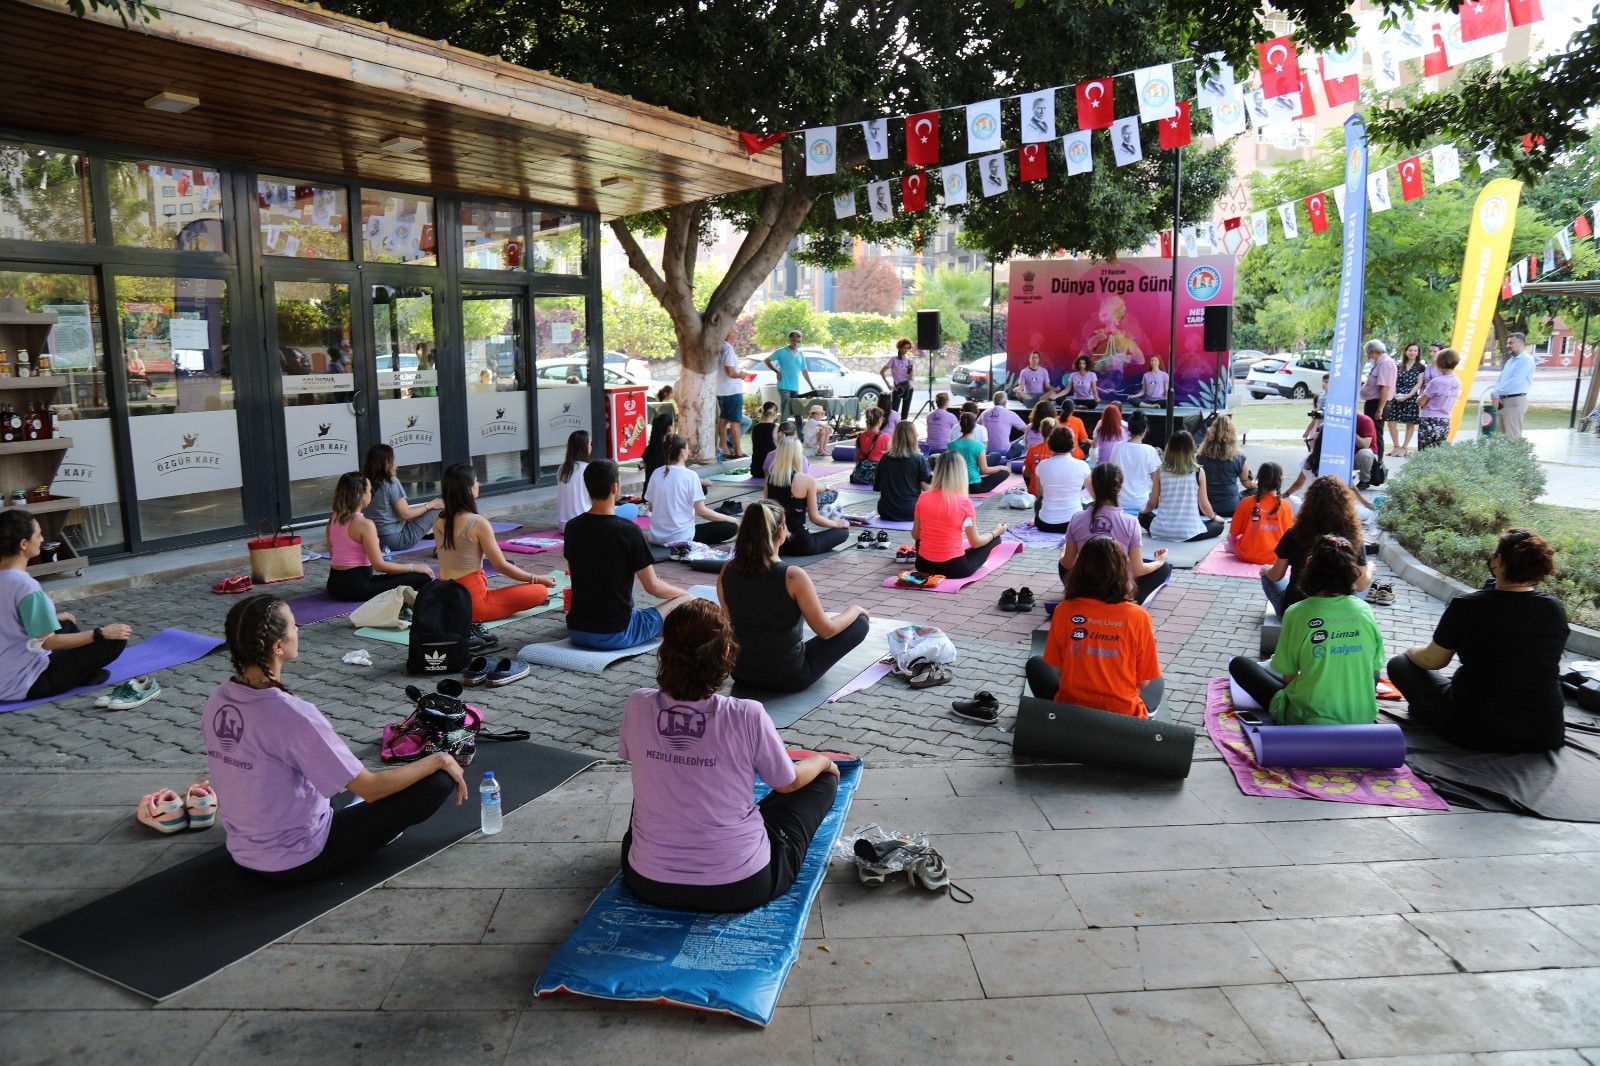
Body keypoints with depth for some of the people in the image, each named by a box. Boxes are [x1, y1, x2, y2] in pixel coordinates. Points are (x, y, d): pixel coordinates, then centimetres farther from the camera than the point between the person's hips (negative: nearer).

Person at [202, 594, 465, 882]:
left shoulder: (217, 702, -6)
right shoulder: (292, 715, -30)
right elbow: (371, 788, -24)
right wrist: (439, 759, -10)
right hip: (301, 860, -8)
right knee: (439, 780, -8)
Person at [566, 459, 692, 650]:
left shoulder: (572, 527, 0)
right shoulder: (628, 531, -17)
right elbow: (652, 586, -10)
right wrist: (682, 592, 12)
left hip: (576, 632, 7)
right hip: (615, 635, -6)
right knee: (685, 602, 5)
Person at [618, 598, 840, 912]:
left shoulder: (637, 706, -14)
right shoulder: (747, 716, -22)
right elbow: (788, 783, -3)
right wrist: (823, 761, 18)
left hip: (650, 885, 4)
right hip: (741, 889, -3)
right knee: (823, 778, 18)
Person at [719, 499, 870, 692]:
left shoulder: (727, 571, -9)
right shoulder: (793, 576, -23)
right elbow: (826, 630, -14)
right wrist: (855, 610, 6)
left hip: (742, 672, 6)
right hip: (788, 677, -6)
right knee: (860, 623, 8)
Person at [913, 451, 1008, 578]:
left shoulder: (923, 498, -3)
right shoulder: (964, 502, -13)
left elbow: (915, 535, 8)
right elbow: (975, 542, -3)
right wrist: (996, 531, 15)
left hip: (924, 564, 4)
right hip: (954, 567, -4)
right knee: (995, 538, 15)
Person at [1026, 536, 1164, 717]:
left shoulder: (1064, 611, -14)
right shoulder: (1137, 617, -16)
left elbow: (1057, 668, -2)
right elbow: (1143, 681, -6)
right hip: (1124, 715, 1)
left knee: (1036, 664, 27)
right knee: (1157, 683, 33)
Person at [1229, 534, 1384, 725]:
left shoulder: (1298, 613, -16)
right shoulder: (1365, 610, -7)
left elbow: (1288, 676, -9)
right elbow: (1373, 668, 4)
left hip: (1306, 720, -3)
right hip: (1362, 718, 3)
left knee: (1239, 664, 11)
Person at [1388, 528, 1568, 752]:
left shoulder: (1467, 606, -15)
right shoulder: (1556, 608, -3)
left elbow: (1432, 661, -1)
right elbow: (1537, 664, 15)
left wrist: (1411, 651, 20)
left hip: (1478, 732, -5)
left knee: (1399, 664, 11)